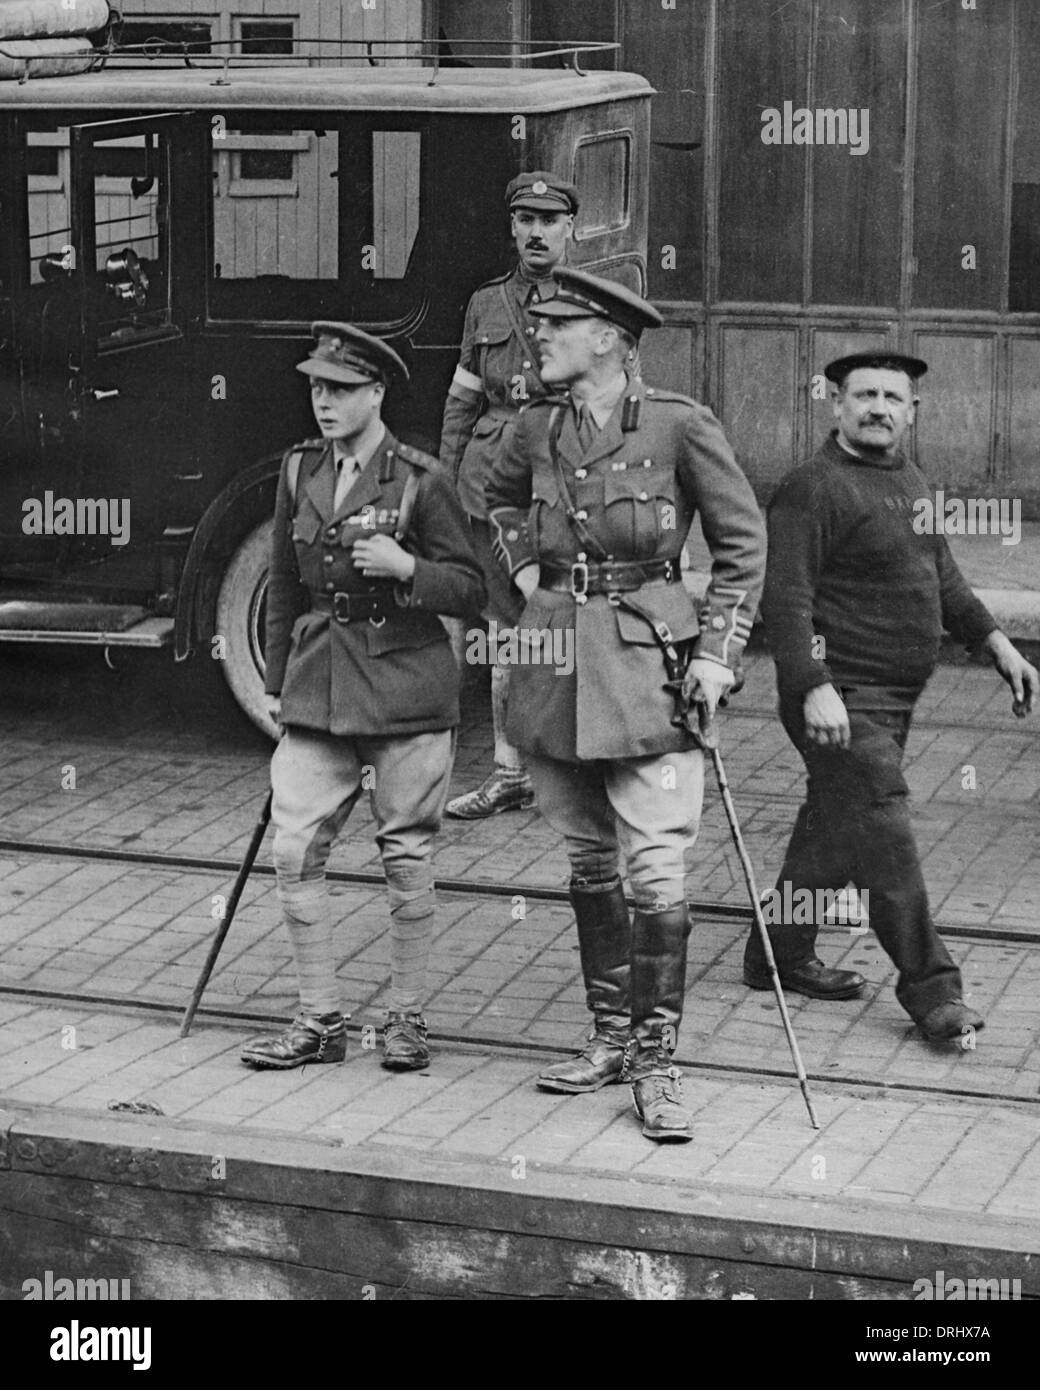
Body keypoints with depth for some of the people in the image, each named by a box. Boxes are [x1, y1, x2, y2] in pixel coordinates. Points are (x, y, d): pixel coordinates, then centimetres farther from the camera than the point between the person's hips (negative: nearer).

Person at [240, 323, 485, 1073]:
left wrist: (405, 568, -22)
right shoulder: (299, 471, 9)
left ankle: (407, 1018, 16)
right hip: (318, 692, 4)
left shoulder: (421, 479, -6)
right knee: (295, 851, -2)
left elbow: (470, 588, -4)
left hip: (405, 691, -4)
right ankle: (320, 1019, 8)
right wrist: (278, 682, 18)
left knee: (406, 857, 3)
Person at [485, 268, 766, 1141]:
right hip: (556, 661, 5)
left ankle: (655, 1063, -1)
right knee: (588, 862, 13)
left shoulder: (678, 425, -7)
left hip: (647, 659, -5)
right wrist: (526, 569, 14)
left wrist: (716, 653, -7)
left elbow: (743, 542, -1)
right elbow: (500, 500, 29)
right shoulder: (540, 430, 6)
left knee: (658, 872, -8)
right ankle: (611, 1035, 25)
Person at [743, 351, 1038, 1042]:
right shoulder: (811, 489, -13)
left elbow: (943, 579, 25)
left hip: (894, 699, 9)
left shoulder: (914, 484, 15)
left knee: (834, 830, 15)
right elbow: (785, 599, -19)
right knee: (882, 834, -9)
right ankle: (931, 985, -4)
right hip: (841, 698, -9)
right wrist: (814, 688, -28)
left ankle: (781, 956, 27)